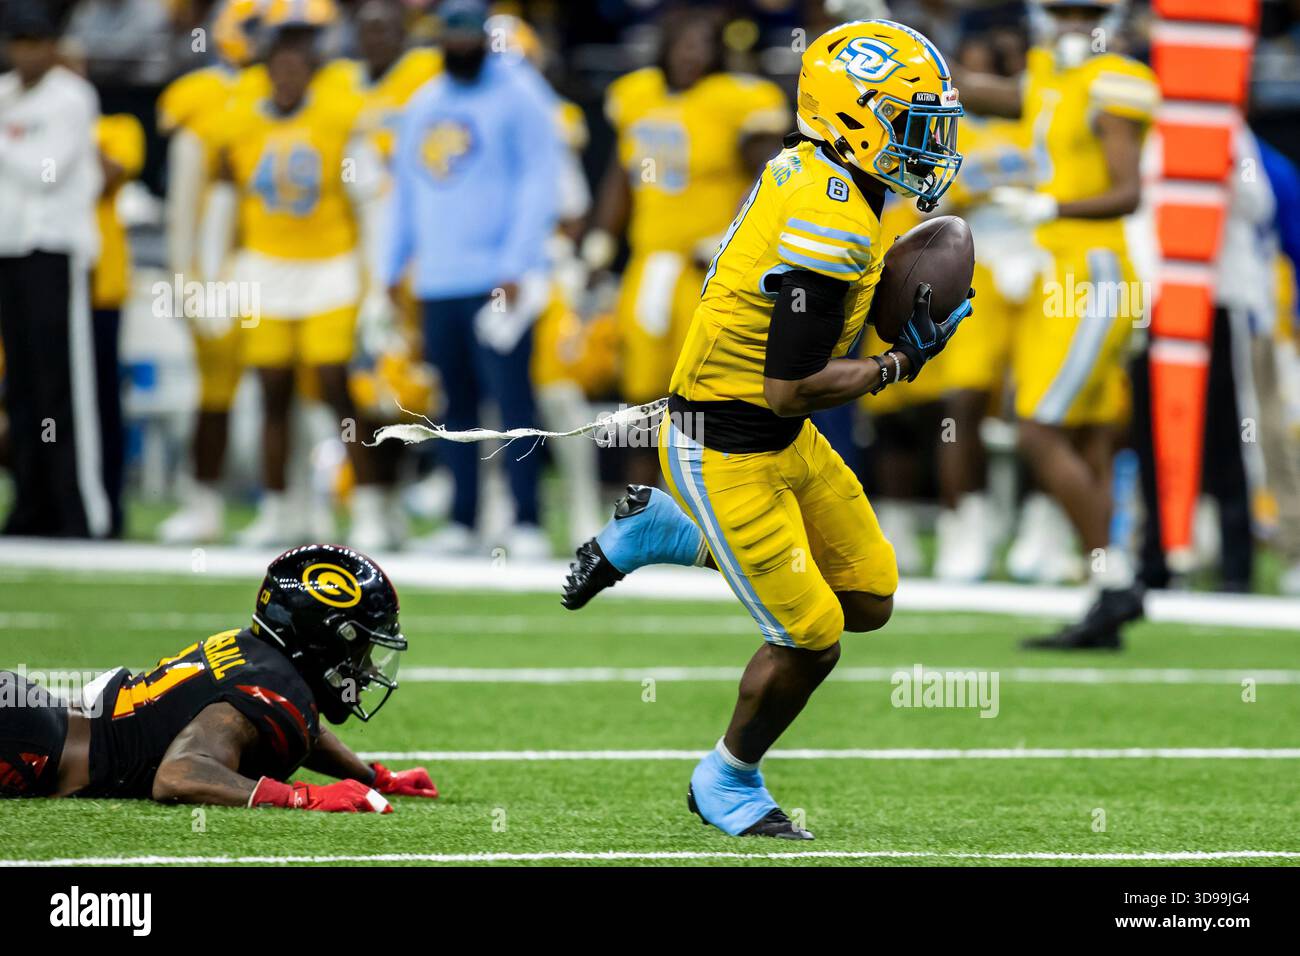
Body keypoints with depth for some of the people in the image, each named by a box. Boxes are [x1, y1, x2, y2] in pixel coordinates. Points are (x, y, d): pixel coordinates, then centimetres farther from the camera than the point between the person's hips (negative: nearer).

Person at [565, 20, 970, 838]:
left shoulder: (806, 174, 1)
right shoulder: (833, 226, -28)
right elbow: (789, 391, -27)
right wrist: (902, 363, -15)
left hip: (784, 440, 9)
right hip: (726, 457, -9)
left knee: (868, 600, 13)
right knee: (809, 642, -1)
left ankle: (660, 530, 24)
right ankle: (729, 784, 23)